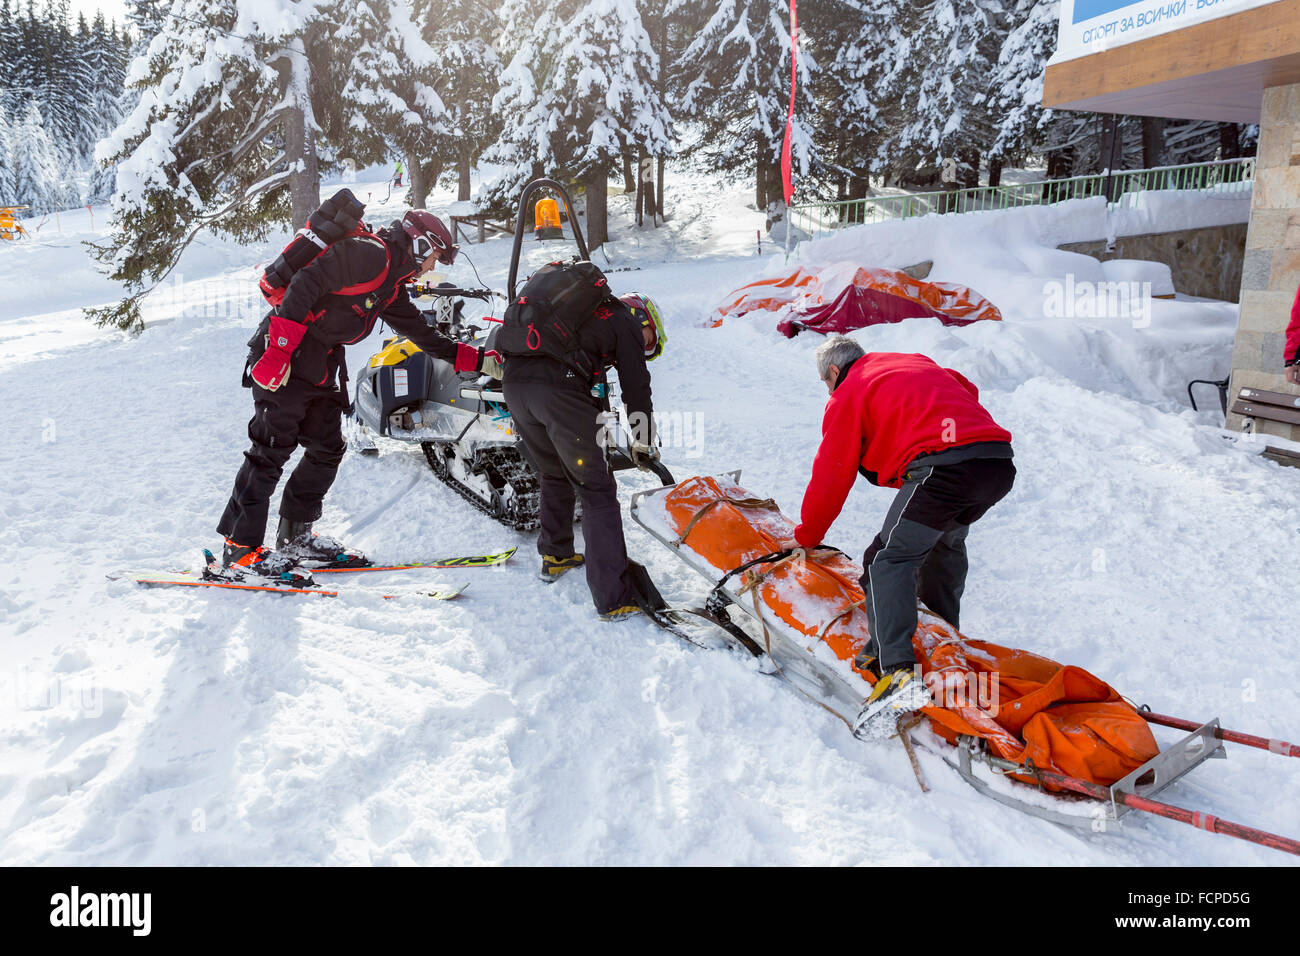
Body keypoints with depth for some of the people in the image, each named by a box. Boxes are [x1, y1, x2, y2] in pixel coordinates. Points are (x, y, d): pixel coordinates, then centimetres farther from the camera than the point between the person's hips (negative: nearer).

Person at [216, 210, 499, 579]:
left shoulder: (393, 287, 16)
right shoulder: (369, 254, -14)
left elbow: (424, 335, 22)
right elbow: (306, 283, -23)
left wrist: (479, 360, 18)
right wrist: (279, 348, -28)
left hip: (322, 368, 10)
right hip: (284, 357, -10)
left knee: (327, 449, 11)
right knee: (272, 450, -8)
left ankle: (295, 535, 24)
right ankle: (239, 548, 1)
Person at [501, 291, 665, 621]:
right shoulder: (626, 322, 15)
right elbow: (636, 389, 13)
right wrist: (644, 447, 23)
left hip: (513, 379, 8)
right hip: (557, 387, -7)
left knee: (555, 475, 27)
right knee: (597, 489, -2)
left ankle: (555, 556, 38)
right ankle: (615, 598, -3)